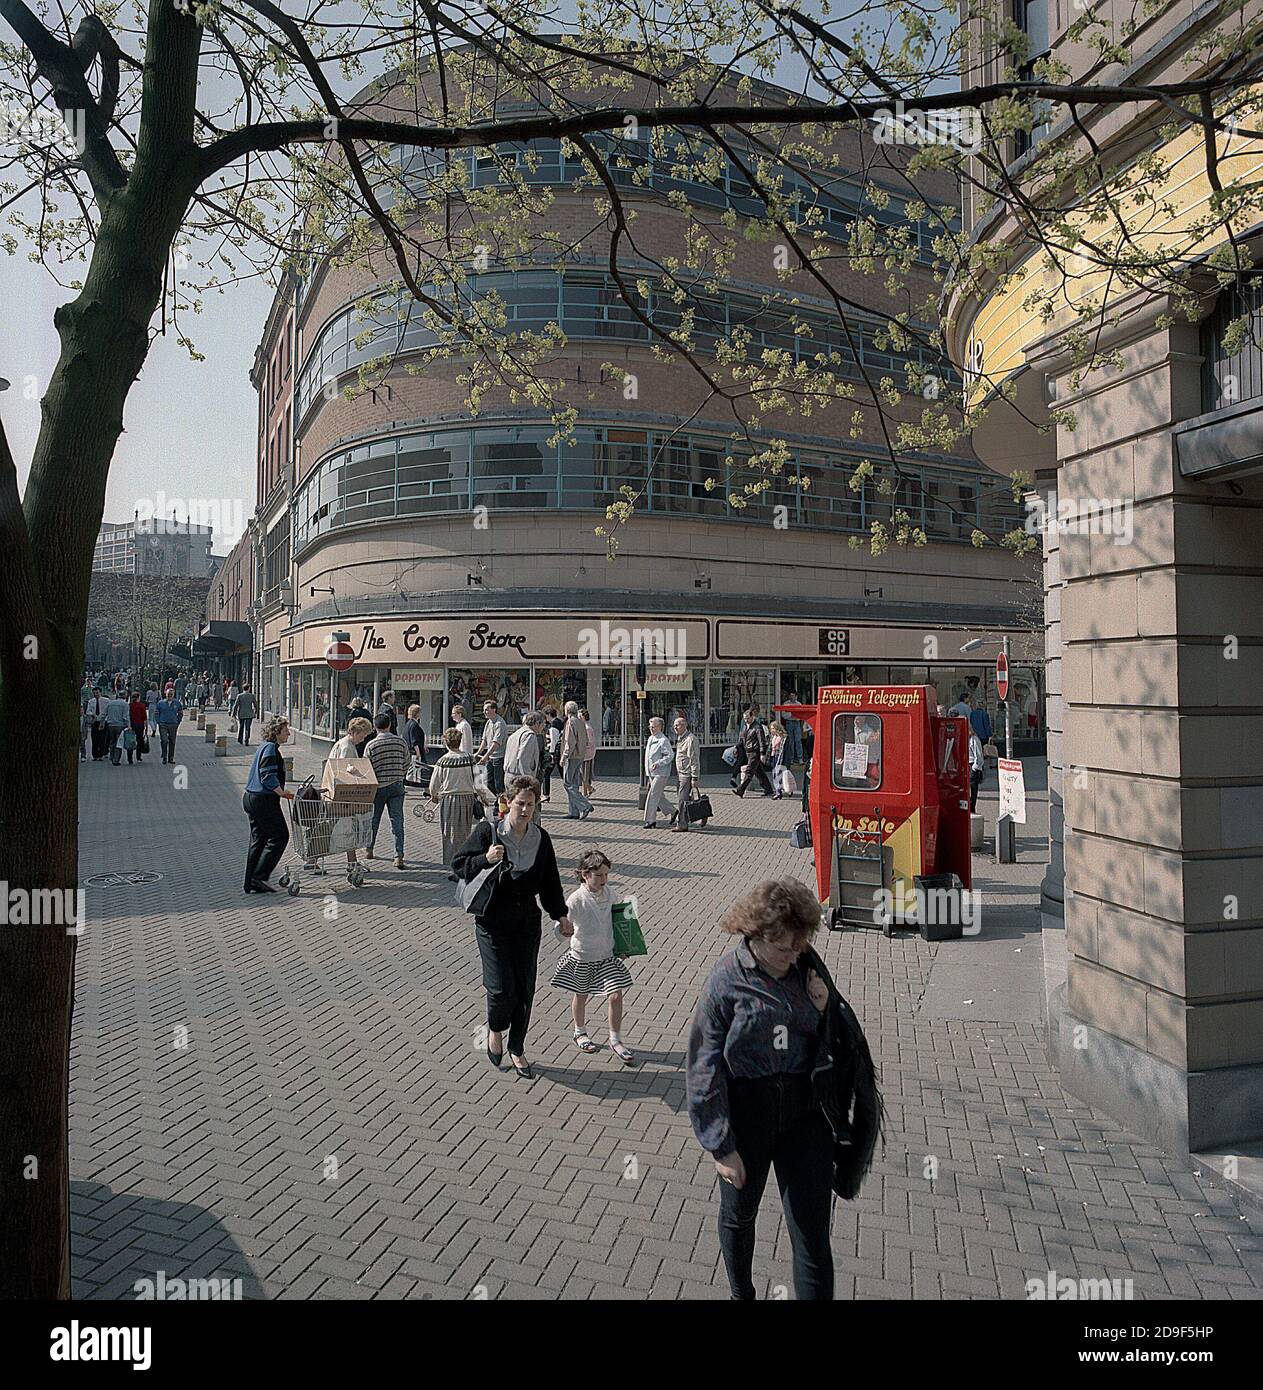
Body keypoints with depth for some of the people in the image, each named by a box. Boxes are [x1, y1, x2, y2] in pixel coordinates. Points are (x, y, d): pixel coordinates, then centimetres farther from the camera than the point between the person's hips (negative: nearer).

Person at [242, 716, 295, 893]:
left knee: (258, 839, 12)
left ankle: (250, 884, 14)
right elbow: (268, 776, -22)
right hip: (263, 800, -10)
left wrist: (281, 792, 19)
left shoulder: (265, 746, 17)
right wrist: (282, 793, -17)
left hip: (251, 799, 10)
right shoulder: (270, 748, -14)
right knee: (279, 836, -3)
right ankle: (259, 877, -3)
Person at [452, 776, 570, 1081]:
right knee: (502, 989, -8)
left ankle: (516, 1050, 25)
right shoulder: (487, 831, -10)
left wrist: (559, 914, 9)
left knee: (525, 989, 6)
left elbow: (550, 881, 12)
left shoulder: (541, 838, 2)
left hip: (527, 922, 4)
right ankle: (495, 1030, 26)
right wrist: (485, 859, -22)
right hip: (492, 922, -3)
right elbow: (458, 863, -5)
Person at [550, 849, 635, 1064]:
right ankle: (580, 1033, 43)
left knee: (616, 996, -3)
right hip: (582, 957, -3)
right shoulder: (576, 900, -23)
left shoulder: (607, 893, -6)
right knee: (581, 996, 17)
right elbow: (560, 931, -18)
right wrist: (564, 932, -36)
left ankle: (615, 1041, 15)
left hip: (607, 956, 3)